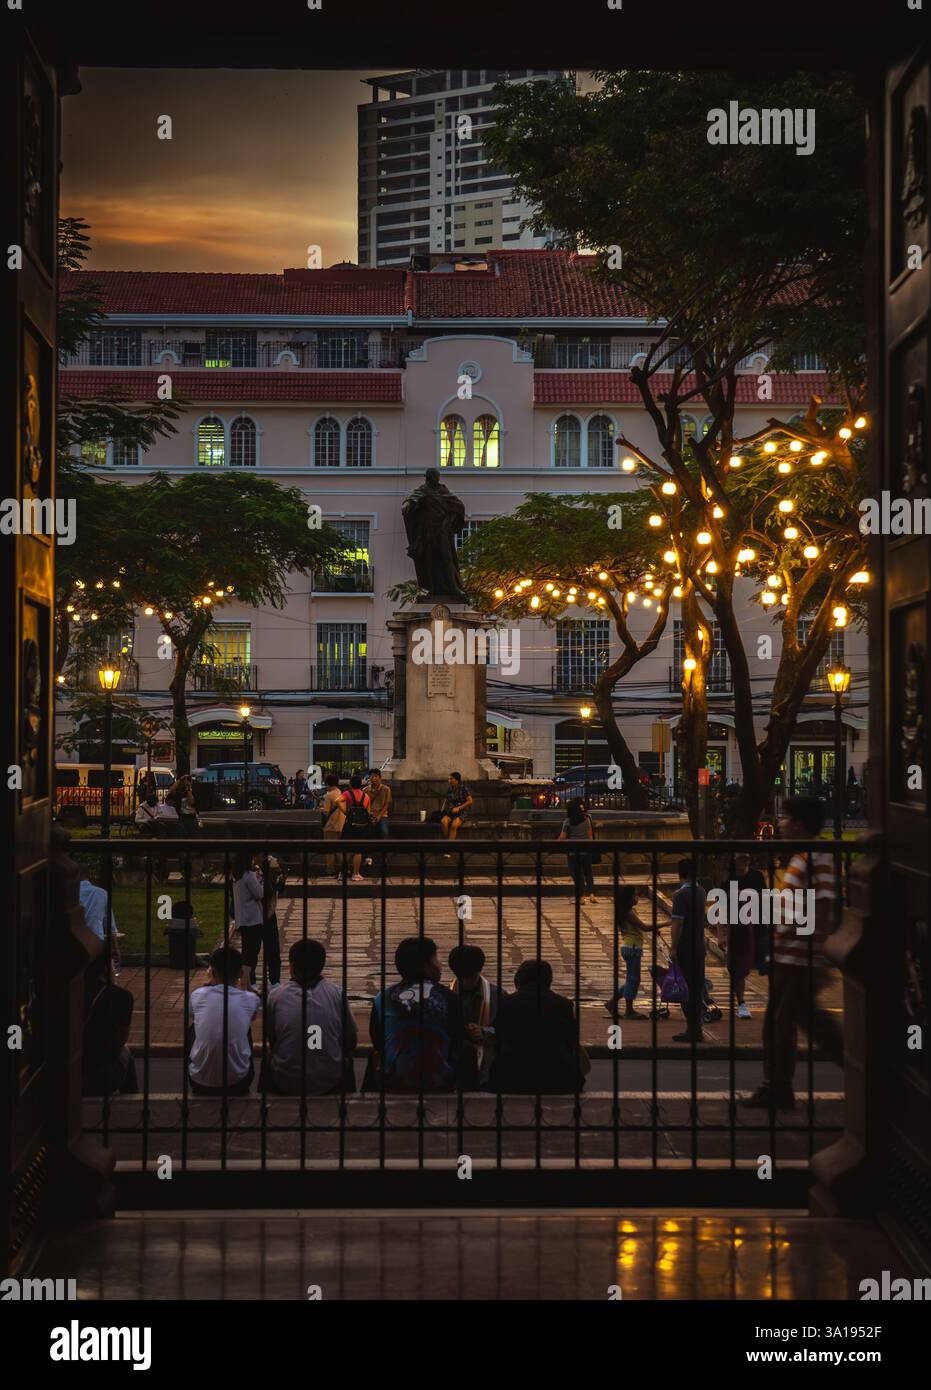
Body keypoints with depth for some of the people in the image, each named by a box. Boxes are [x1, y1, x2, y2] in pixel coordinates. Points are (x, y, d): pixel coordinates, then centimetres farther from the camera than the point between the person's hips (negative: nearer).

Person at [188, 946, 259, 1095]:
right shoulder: (249, 1000, -9)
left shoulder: (198, 996, -9)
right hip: (237, 1084, 0)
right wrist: (241, 984, 34)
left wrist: (210, 981, 28)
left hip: (200, 1084, 0)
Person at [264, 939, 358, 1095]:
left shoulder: (276, 996, -10)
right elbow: (352, 1040, 1)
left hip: (286, 1084, -1)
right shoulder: (336, 993, -9)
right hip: (331, 1084, 1)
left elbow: (271, 1041, 4)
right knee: (346, 1063, 35)